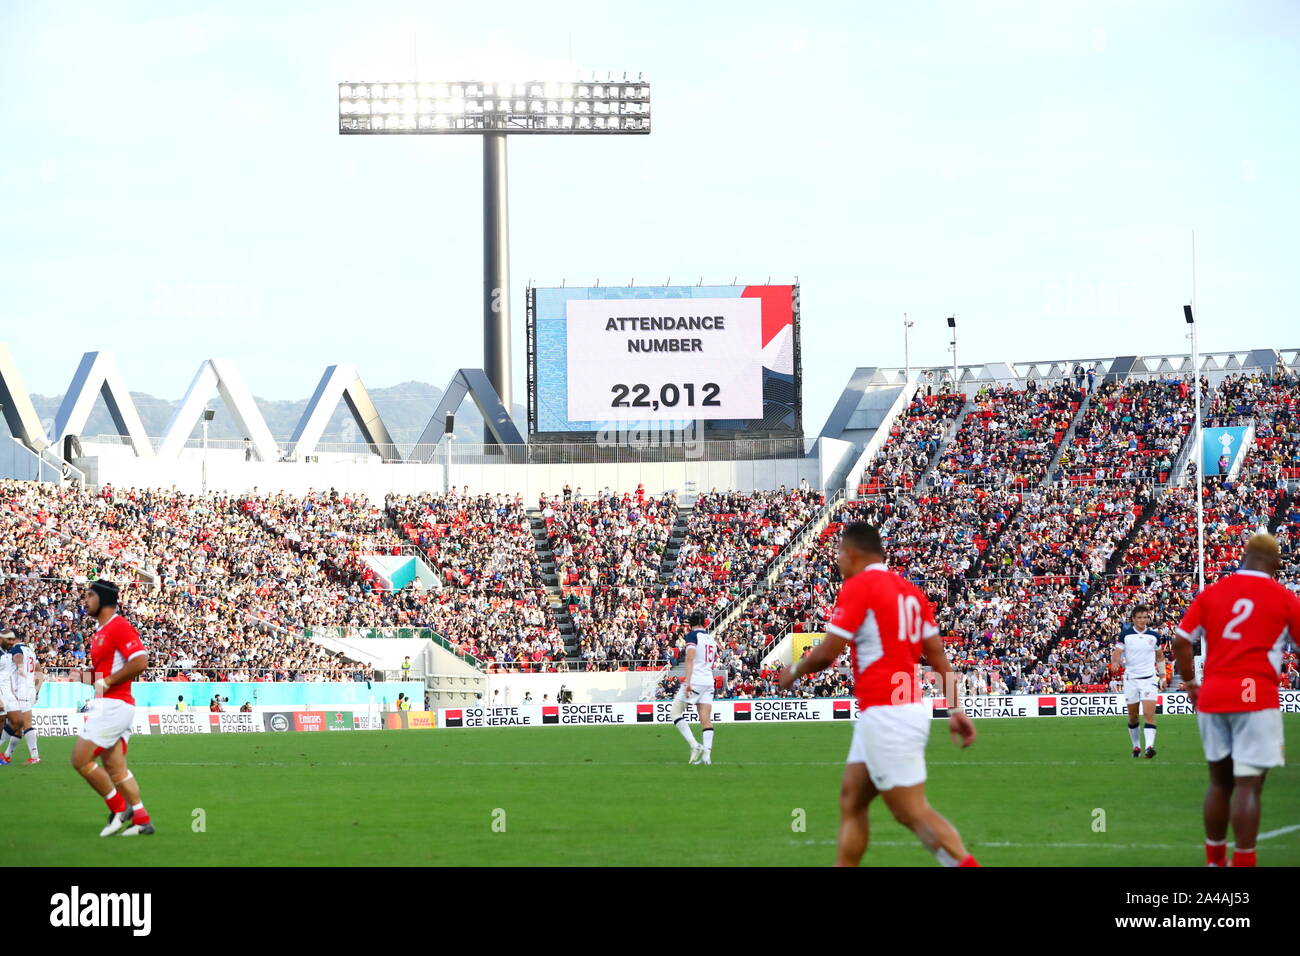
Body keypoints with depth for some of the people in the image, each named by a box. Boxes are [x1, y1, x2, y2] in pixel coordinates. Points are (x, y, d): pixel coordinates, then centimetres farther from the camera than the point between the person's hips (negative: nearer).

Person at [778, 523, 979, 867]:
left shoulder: (858, 587, -10)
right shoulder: (909, 590, 14)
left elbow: (826, 654, -13)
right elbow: (937, 655, 12)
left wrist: (794, 673, 6)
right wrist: (956, 709, 12)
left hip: (885, 715, -9)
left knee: (913, 813, -8)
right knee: (851, 802, 15)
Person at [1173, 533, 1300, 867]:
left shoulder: (1212, 593, 8)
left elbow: (1181, 641, 6)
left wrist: (1190, 683, 17)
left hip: (1212, 698, 4)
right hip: (1257, 698, -4)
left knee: (1220, 781, 16)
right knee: (1248, 785, -6)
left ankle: (1214, 859, 22)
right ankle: (1243, 863, -10)